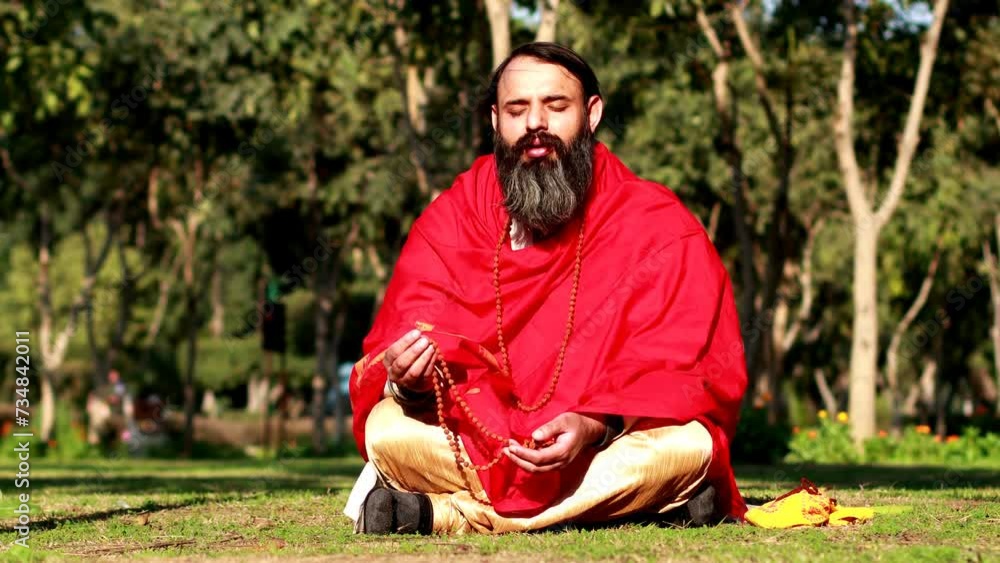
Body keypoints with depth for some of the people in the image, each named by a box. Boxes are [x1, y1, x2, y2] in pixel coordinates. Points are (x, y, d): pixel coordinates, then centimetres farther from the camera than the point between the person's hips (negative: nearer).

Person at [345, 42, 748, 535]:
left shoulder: (662, 228, -6)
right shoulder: (450, 220, 0)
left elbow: (680, 377, -12)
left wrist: (595, 428, -30)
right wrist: (406, 380, -31)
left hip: (612, 446, 0)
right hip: (478, 448, 0)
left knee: (686, 444, -32)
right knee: (387, 430, -25)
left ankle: (441, 514, -26)